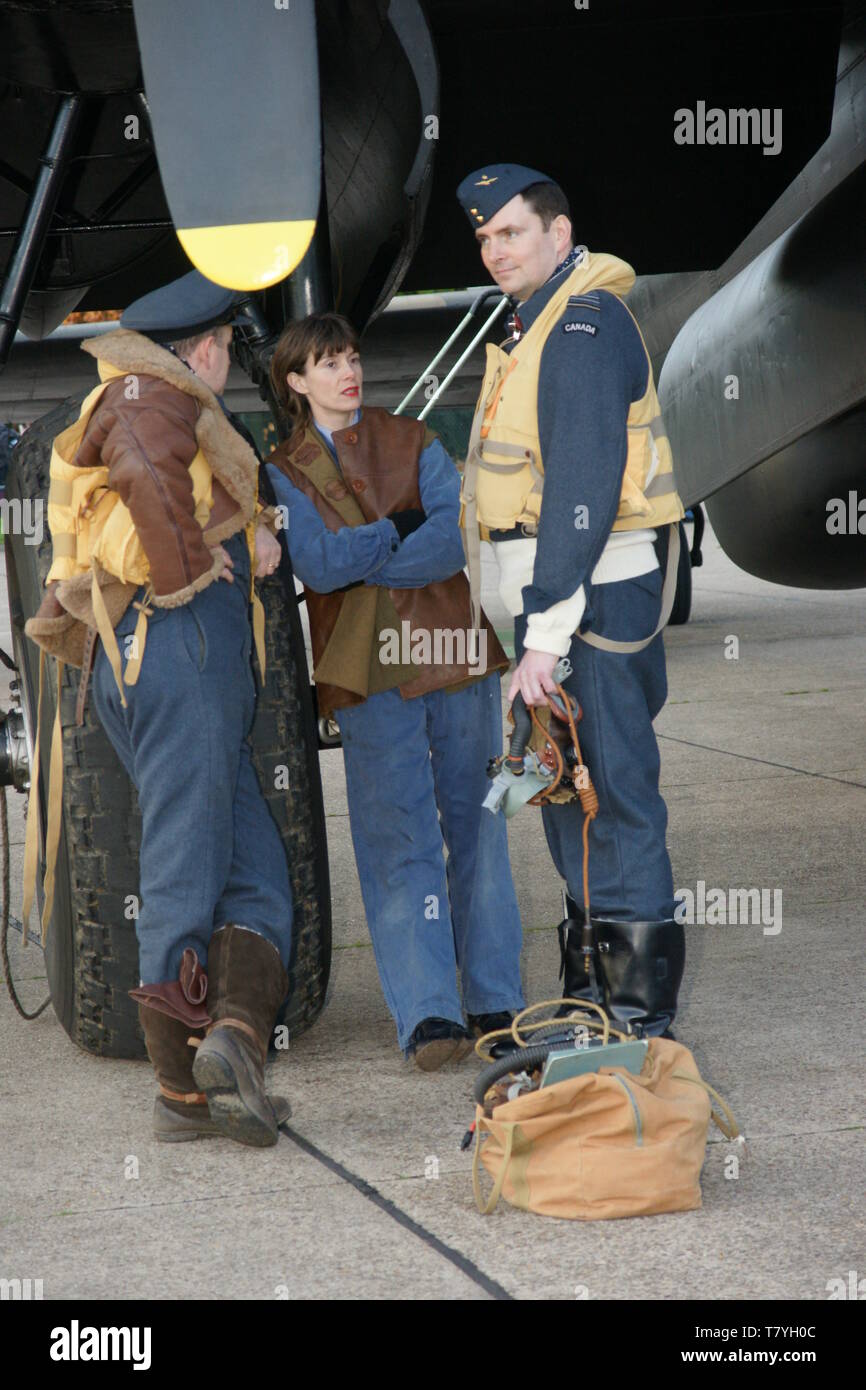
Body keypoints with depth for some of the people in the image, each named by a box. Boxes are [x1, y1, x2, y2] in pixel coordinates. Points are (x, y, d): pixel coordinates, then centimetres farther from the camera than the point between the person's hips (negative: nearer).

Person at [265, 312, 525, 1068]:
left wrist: (357, 557, -8)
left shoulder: (412, 441, 11)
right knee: (398, 840, -7)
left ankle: (496, 1001, 10)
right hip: (366, 670, -2)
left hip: (455, 650, 2)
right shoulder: (283, 472, 8)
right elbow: (317, 565, -8)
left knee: (475, 826, 4)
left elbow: (459, 538, -5)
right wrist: (405, 527, -4)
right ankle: (428, 1013, -10)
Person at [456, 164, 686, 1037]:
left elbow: (583, 489, -22)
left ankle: (638, 1009, -3)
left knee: (606, 792, -7)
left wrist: (545, 634, -24)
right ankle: (594, 985, 25)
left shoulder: (583, 326, -15)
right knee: (568, 790, 16)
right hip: (561, 589, 11)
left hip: (586, 589, -11)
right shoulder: (542, 323, 18)